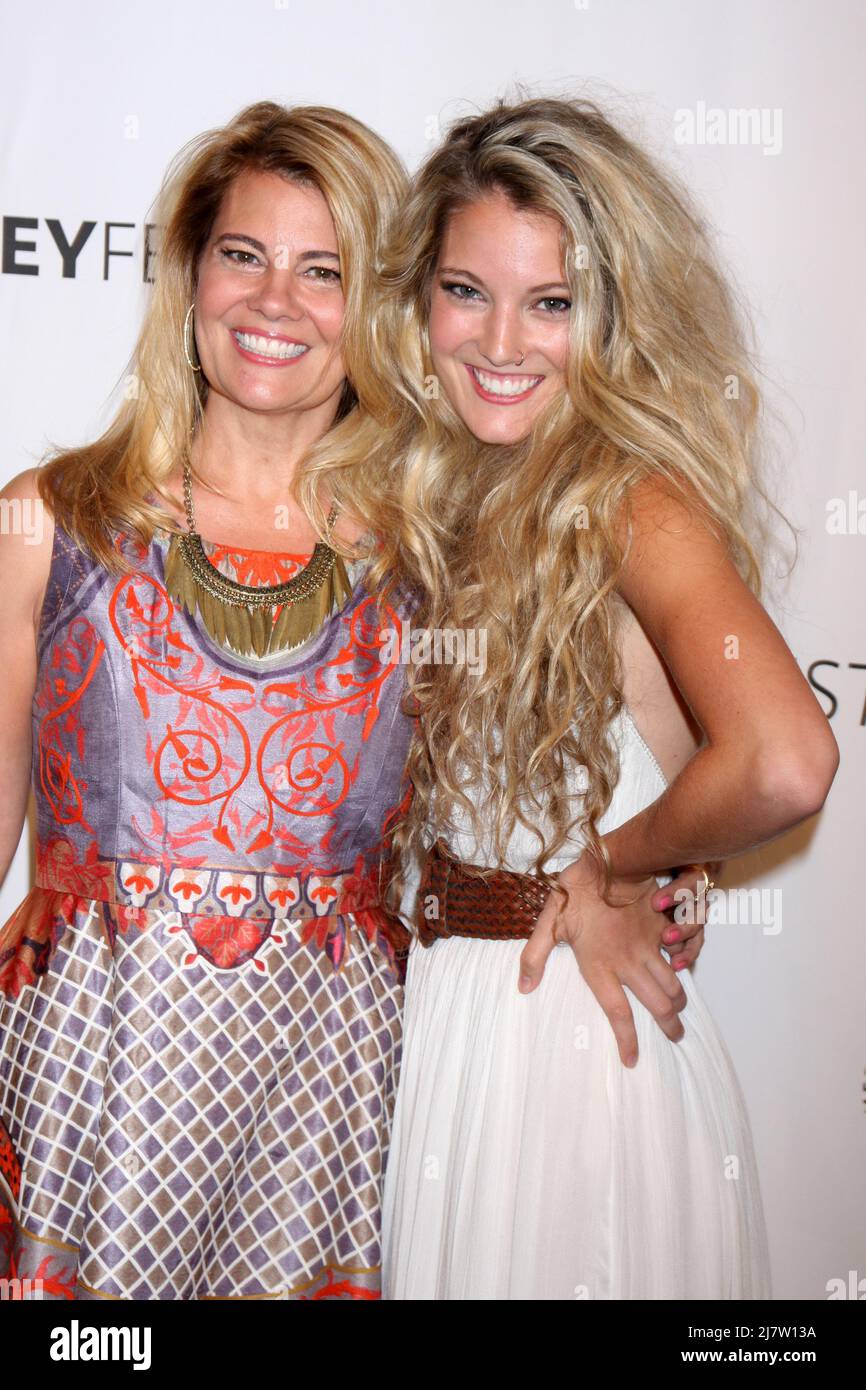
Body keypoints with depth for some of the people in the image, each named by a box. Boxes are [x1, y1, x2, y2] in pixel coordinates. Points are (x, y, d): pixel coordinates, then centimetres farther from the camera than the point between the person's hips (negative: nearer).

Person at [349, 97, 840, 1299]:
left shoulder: (637, 502, -17)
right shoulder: (426, 489, 4)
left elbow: (784, 765, -33)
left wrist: (606, 866, -17)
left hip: (582, 1024, -6)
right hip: (431, 1012, 6)